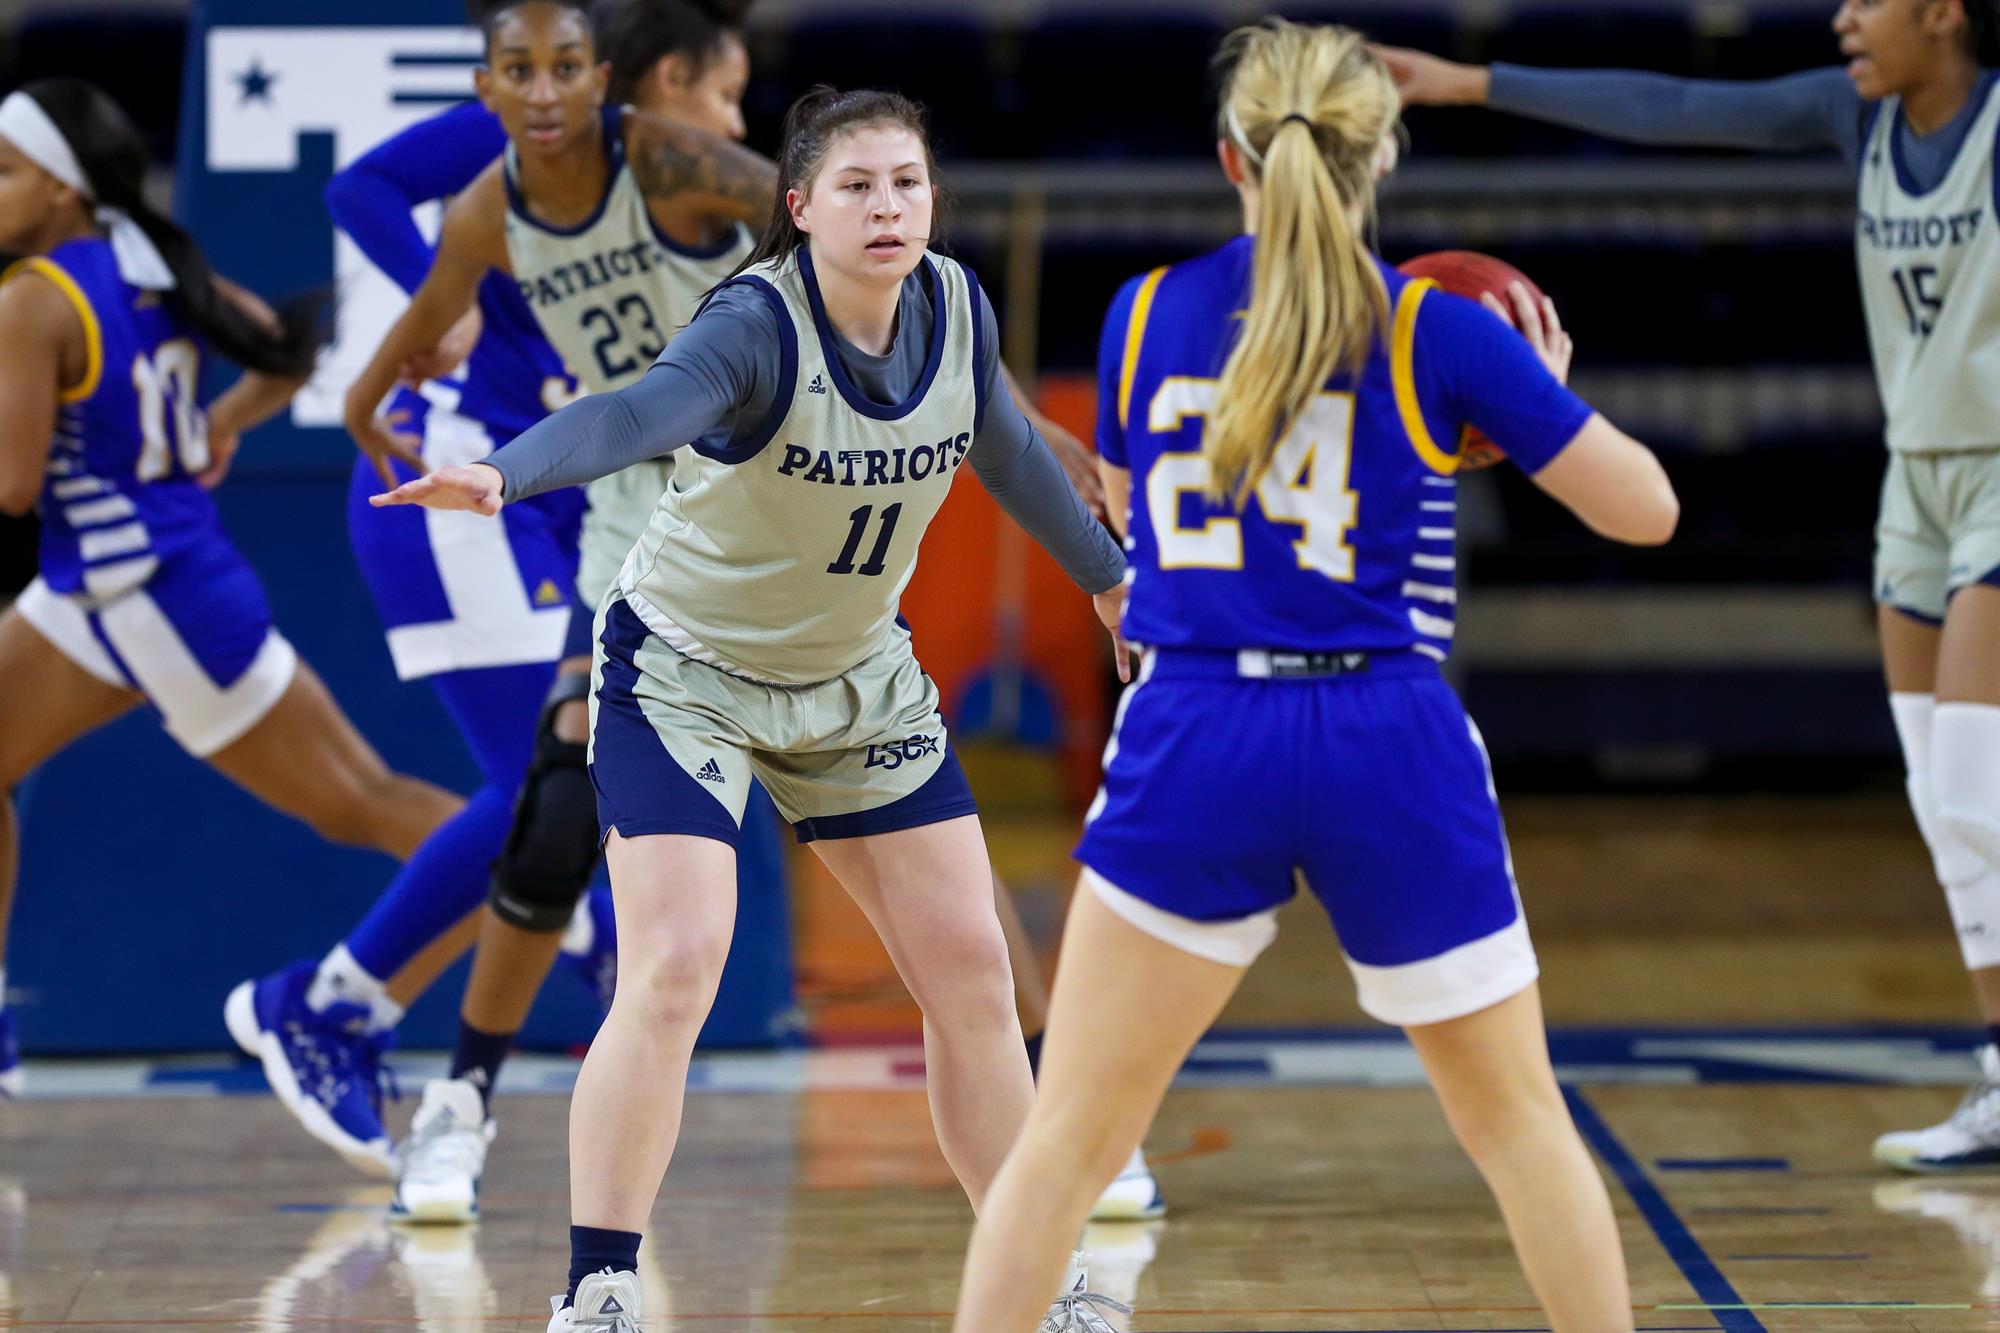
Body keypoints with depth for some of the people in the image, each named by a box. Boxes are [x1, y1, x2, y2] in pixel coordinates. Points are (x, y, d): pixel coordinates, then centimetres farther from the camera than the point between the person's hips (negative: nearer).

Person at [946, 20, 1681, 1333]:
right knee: (1518, 1114, 15)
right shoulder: (1435, 335, -2)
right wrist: (1551, 393, 20)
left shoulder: (1144, 319, 4)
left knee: (1072, 1130, 4)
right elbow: (1644, 507, 3)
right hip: (1390, 747, -1)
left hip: (1195, 747, 1)